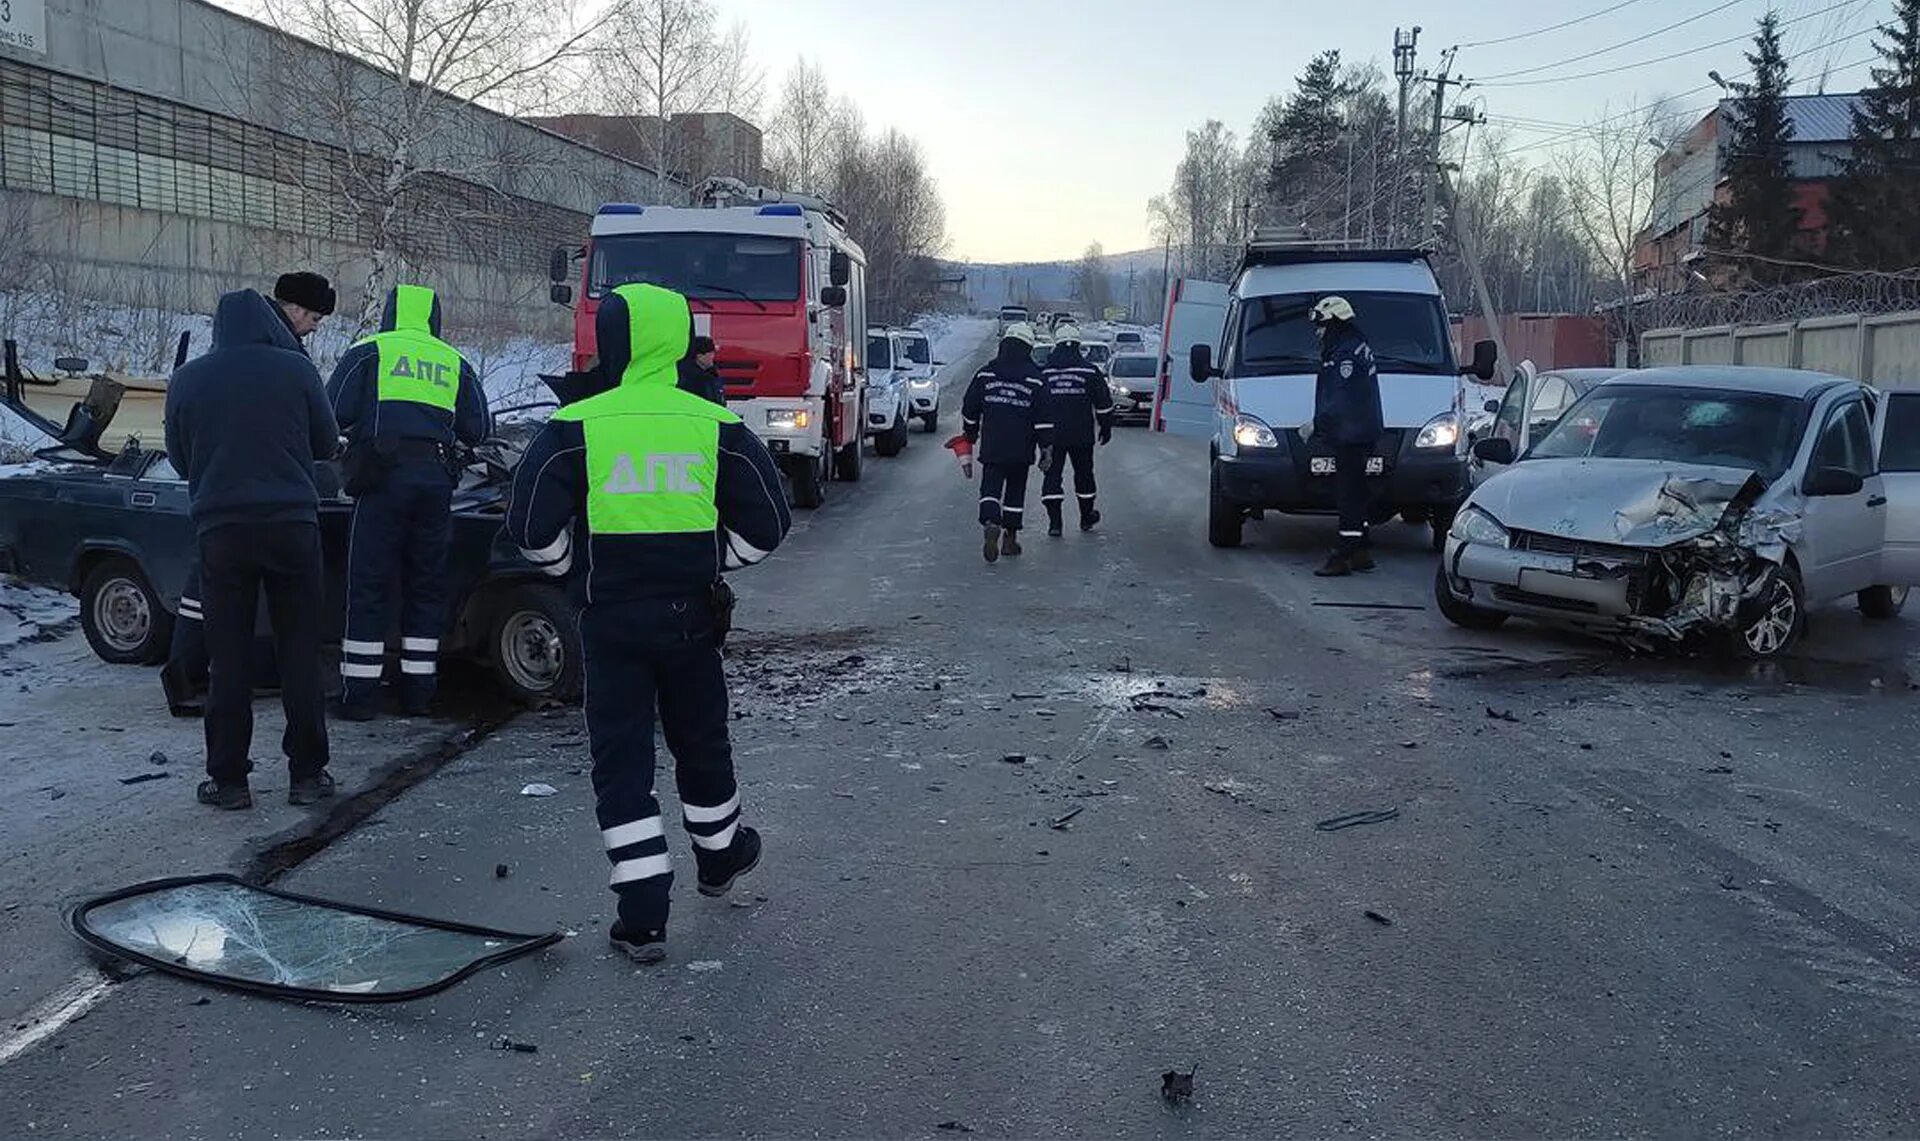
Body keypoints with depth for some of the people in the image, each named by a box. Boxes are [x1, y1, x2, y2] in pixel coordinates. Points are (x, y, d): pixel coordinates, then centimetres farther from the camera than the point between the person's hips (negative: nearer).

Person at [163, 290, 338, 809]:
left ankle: (228, 780, 10)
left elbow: (179, 459, 15)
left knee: (229, 658, 7)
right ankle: (307, 774, 10)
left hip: (222, 528, 1)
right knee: (300, 652, 6)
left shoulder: (187, 378, 4)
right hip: (292, 524, -1)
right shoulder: (295, 368, -1)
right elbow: (326, 443, 9)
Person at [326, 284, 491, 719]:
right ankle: (418, 692, 13)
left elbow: (332, 415, -2)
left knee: (368, 587, 1)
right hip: (435, 480, 3)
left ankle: (361, 694, 2)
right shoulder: (455, 364, 16)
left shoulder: (368, 353, 7)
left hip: (384, 476, -3)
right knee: (426, 586, 11)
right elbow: (479, 431, 14)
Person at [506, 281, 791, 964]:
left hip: (611, 620, -2)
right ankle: (719, 855, 45)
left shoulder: (575, 428, -9)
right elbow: (766, 525, 0)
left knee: (621, 761, 5)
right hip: (692, 617, 2)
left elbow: (534, 530, -9)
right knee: (701, 742, 22)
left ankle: (643, 919, 4)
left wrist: (575, 569, 11)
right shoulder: (718, 427, -3)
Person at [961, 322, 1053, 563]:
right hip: (1021, 449, 0)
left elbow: (969, 408, 7)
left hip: (991, 446, 0)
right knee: (1015, 491, 12)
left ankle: (991, 524, -25)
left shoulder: (986, 373, 2)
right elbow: (1043, 417, -4)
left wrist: (970, 435, 20)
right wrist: (1046, 448, 1)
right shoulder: (1035, 378, -3)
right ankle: (1010, 538, 17)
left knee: (990, 487, 2)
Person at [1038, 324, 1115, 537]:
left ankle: (1054, 521, -5)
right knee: (1083, 473, 16)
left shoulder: (1044, 372, 0)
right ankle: (1087, 517, 28)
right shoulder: (1090, 370, -2)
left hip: (1052, 434, -1)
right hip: (1082, 435, 1)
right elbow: (1104, 403, 1)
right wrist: (1106, 427, 13)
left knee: (1052, 474, 3)